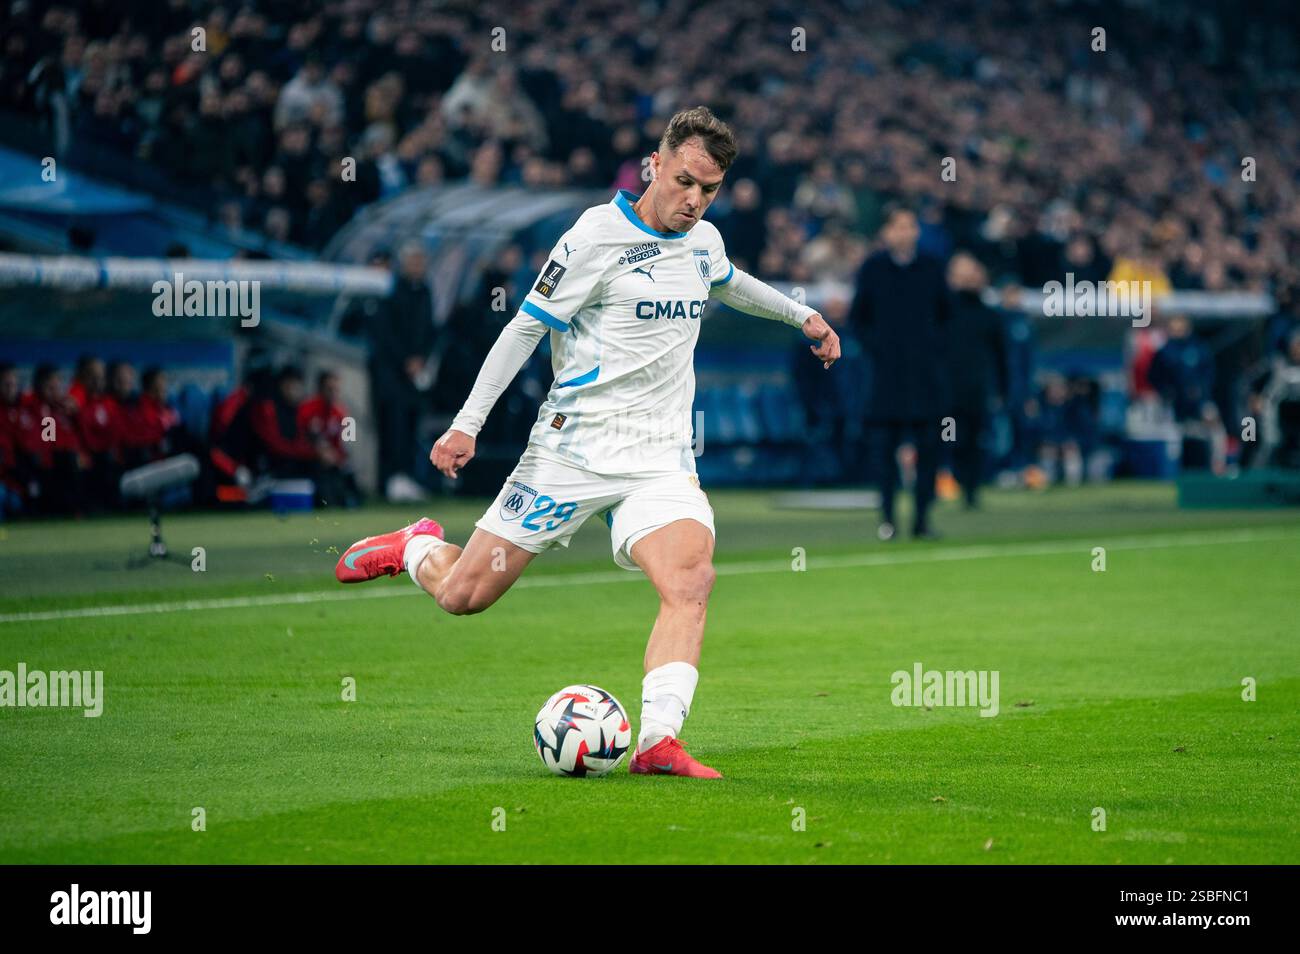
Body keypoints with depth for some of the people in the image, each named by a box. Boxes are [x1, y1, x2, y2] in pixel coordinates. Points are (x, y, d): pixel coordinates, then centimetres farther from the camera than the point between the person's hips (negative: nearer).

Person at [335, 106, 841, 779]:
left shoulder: (704, 240, 10)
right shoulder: (598, 235, -10)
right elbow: (526, 327, -7)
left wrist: (803, 316, 43)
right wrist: (467, 424, -11)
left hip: (661, 461, 4)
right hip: (572, 447, -4)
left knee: (691, 578, -26)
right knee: (463, 595, 0)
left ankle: (659, 742, -32)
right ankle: (417, 547, 35)